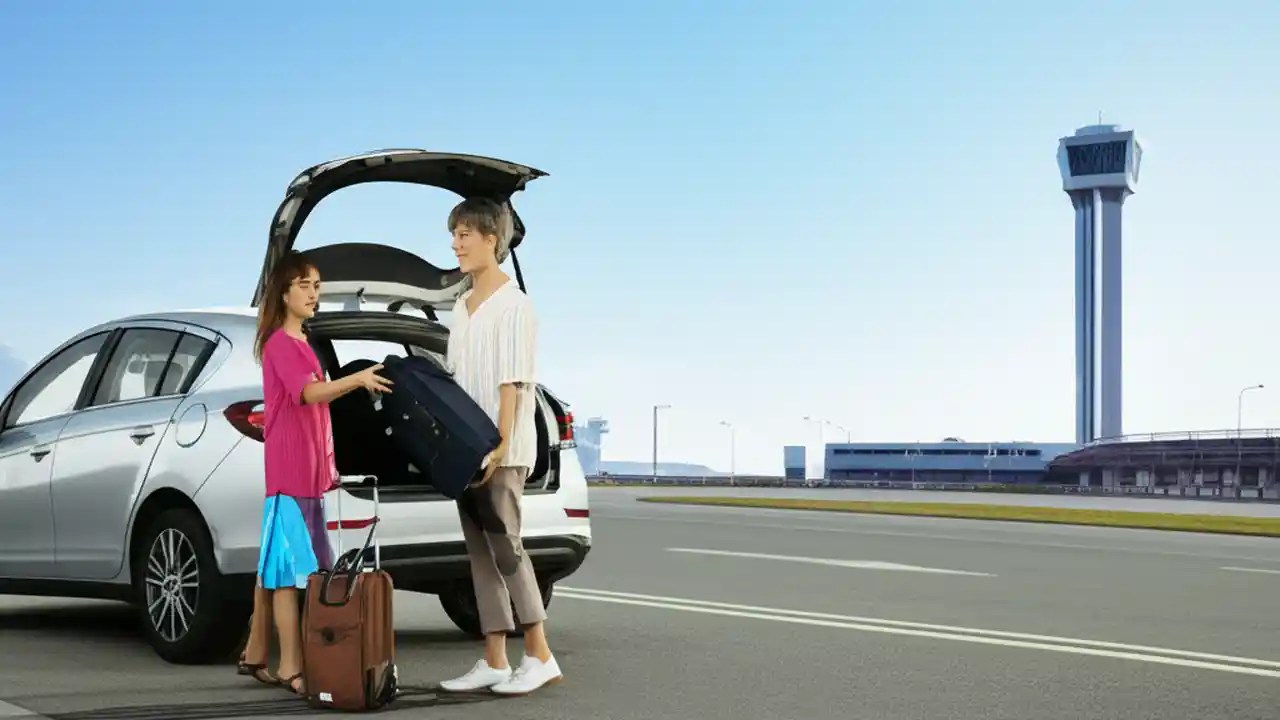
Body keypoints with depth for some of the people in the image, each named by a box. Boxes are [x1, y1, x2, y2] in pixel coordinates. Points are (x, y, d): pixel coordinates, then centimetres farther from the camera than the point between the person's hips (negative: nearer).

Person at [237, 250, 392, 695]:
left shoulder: (300, 344, 20)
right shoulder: (279, 343, -10)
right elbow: (309, 393, -25)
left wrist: (327, 466, 18)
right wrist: (357, 380, -40)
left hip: (309, 472, 9)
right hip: (289, 473, -9)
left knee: (276, 567, 12)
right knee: (289, 569, -10)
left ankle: (255, 655, 20)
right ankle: (291, 669, -11)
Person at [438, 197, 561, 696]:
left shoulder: (513, 304, -6)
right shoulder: (461, 306, 17)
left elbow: (511, 382, -13)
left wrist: (499, 446, -20)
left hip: (502, 449, -8)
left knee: (503, 544, -8)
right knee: (479, 551, 6)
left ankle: (539, 657, 0)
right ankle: (494, 662, 9)